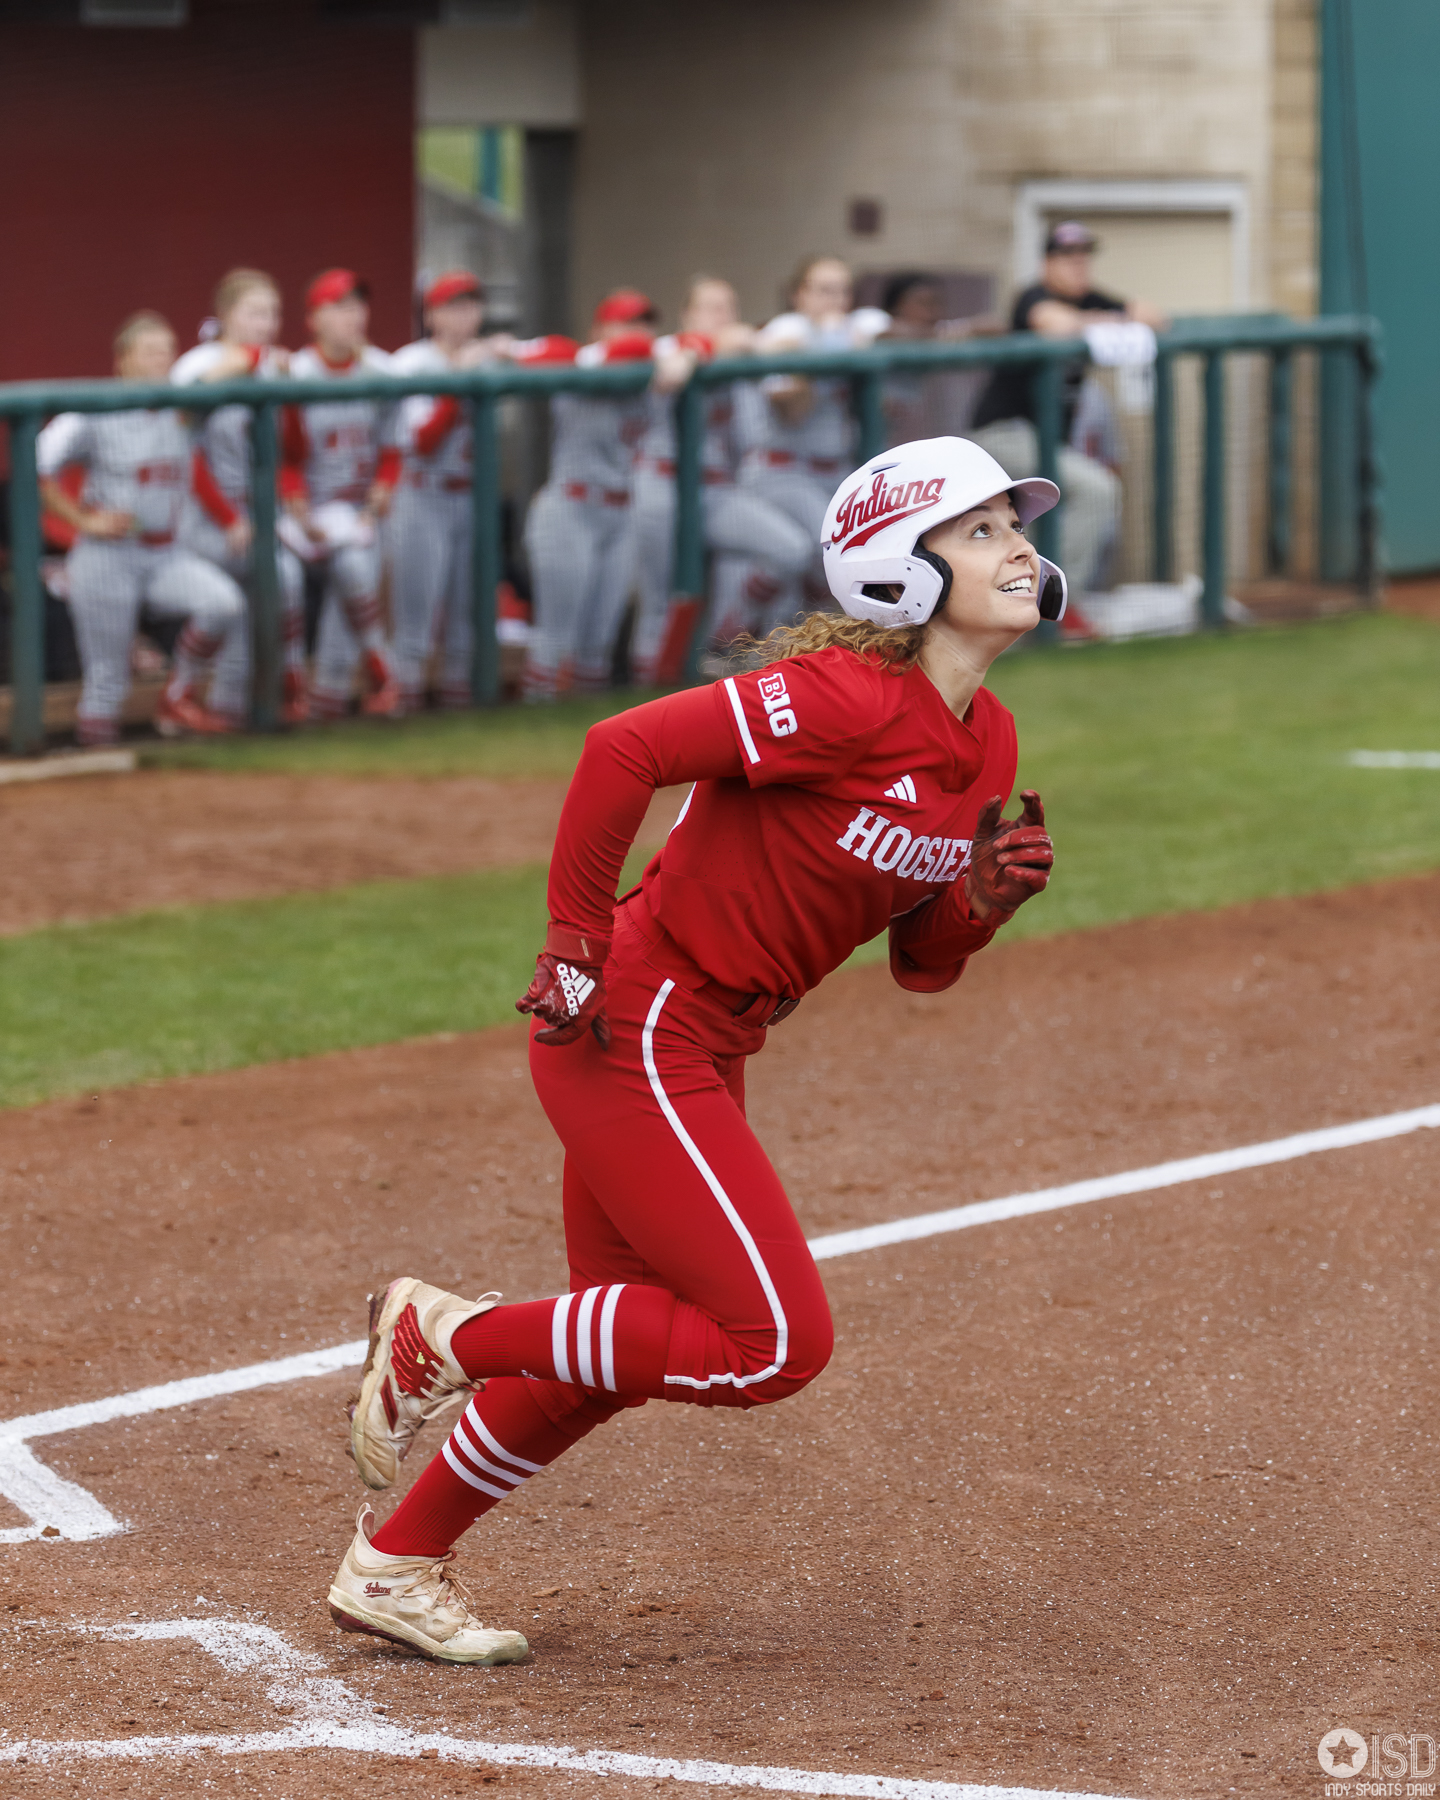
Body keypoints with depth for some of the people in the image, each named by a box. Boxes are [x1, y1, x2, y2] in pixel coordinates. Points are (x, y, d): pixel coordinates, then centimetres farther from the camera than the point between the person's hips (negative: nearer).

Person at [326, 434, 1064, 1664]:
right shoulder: (849, 697, -21)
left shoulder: (985, 743, 7)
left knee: (614, 1352, 17)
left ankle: (391, 1568, 31)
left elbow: (922, 964, 13)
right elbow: (624, 750, -27)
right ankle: (445, 1338, 1)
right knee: (777, 1341, -12)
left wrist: (986, 897, -8)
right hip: (631, 1030, -9)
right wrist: (575, 948, -22)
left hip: (707, 1052, 9)